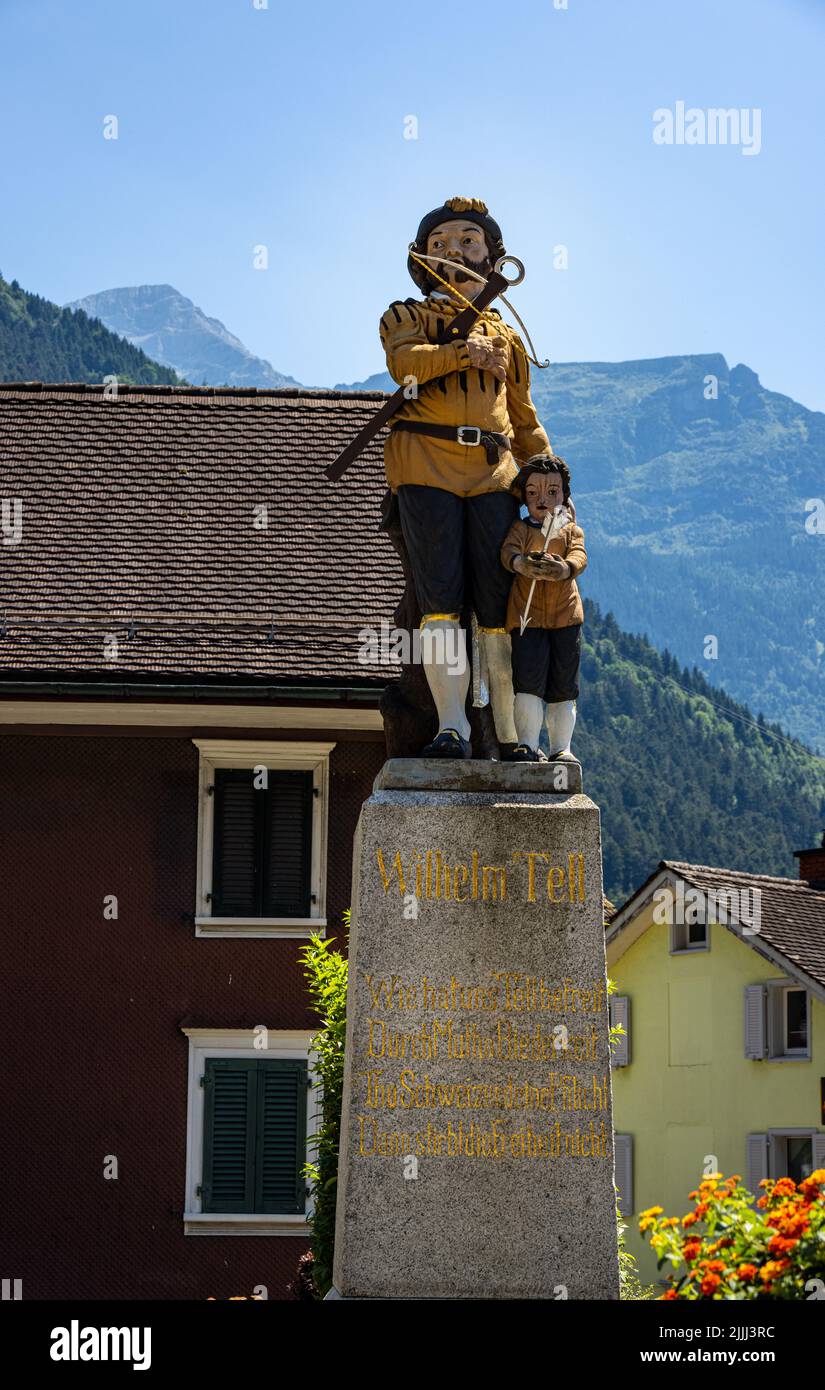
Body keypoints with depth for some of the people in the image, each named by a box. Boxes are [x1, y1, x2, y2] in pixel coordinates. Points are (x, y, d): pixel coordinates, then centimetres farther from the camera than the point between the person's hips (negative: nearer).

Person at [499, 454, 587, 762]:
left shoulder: (571, 530, 13)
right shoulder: (519, 529, 10)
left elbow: (579, 556, -7)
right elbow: (508, 551, -11)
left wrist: (564, 568, -32)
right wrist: (521, 563, -35)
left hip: (565, 613, 2)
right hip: (526, 614, -2)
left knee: (563, 686, 4)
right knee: (528, 680, -11)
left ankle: (561, 747, 10)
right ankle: (527, 745, -7)